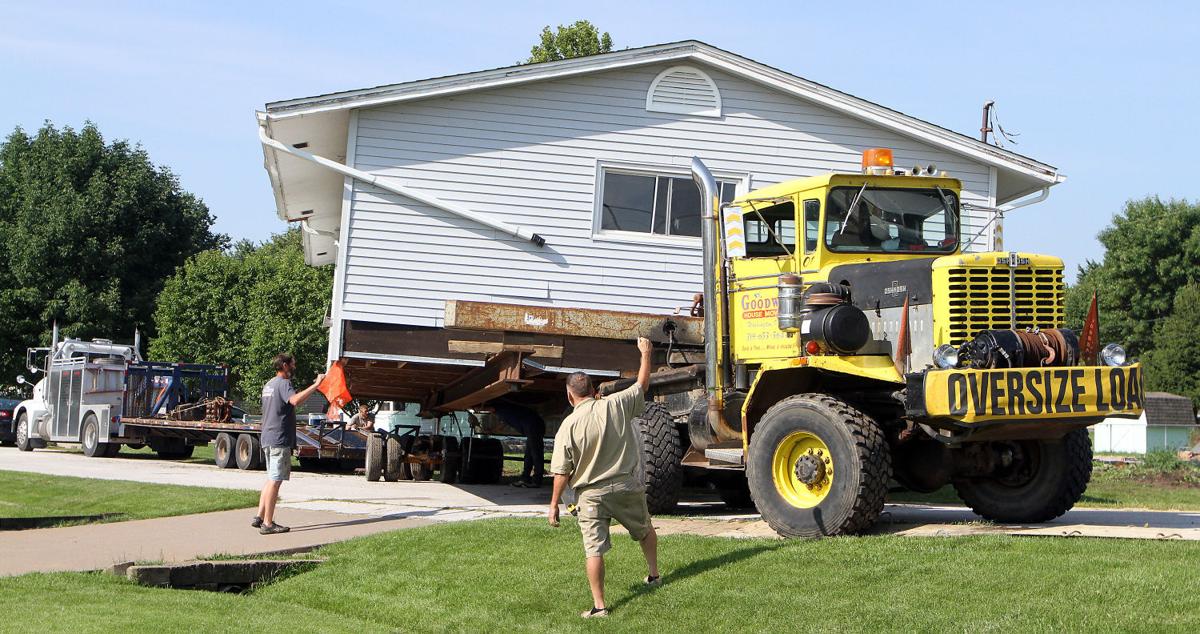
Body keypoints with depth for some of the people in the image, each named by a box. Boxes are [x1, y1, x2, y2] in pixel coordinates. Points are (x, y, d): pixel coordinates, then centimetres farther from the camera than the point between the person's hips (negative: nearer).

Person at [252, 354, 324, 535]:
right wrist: (315, 385, -30)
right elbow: (295, 400, -33)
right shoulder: (283, 383, -13)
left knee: (272, 478, 17)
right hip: (280, 439, -10)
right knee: (275, 480, -7)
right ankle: (267, 524, -6)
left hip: (268, 438, 10)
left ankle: (260, 517, 15)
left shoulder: (268, 385, 19)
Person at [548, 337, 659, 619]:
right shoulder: (617, 405, -8)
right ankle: (654, 575, 44)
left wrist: (554, 505, -3)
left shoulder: (568, 426, -13)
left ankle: (599, 605, 0)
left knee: (594, 549, 1)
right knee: (645, 530, 27)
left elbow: (562, 472, -12)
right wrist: (646, 353, 23)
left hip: (591, 495, -3)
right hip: (626, 487, 3)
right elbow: (642, 384, 10)